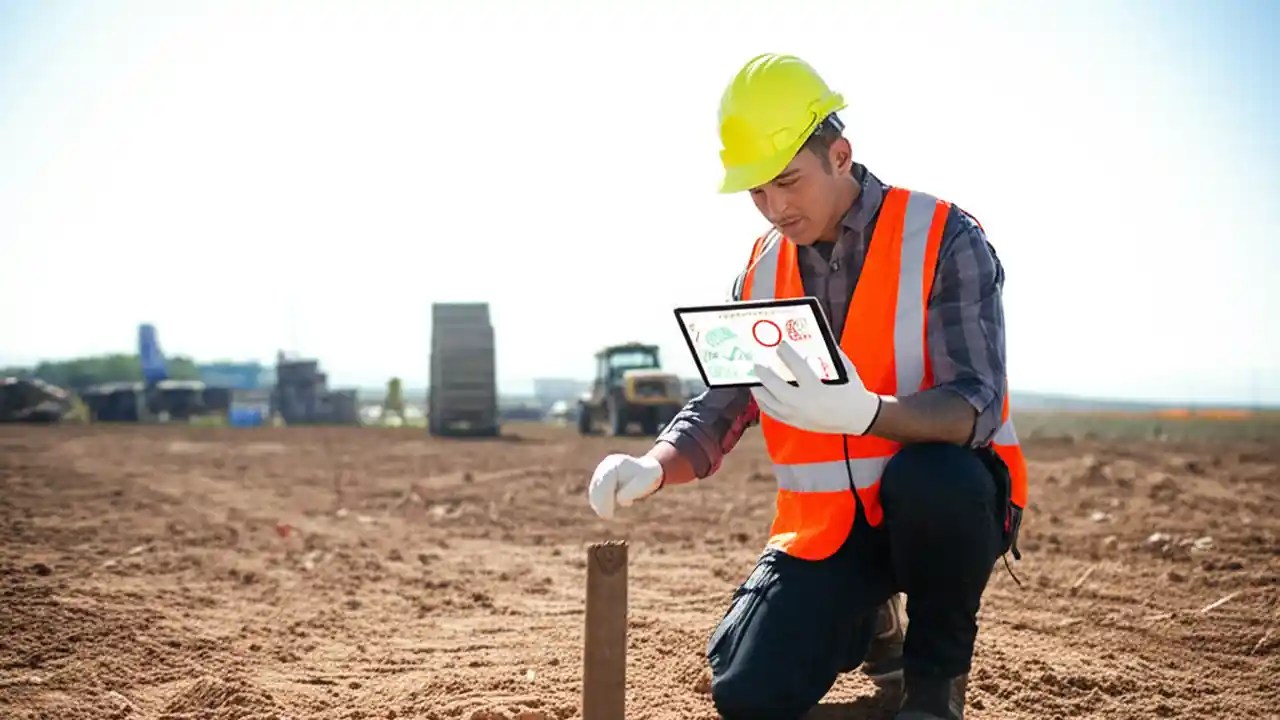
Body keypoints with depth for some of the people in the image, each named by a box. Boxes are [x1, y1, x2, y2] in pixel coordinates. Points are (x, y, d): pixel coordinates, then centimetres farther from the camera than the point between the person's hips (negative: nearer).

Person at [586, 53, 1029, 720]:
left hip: (947, 506, -4)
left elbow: (975, 408, -24)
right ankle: (868, 623, 21)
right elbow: (717, 410, 4)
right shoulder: (761, 275, 3)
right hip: (825, 524, 4)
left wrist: (863, 413, -44)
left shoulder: (945, 240, -13)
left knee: (927, 473, -39)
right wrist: (652, 468, -18)